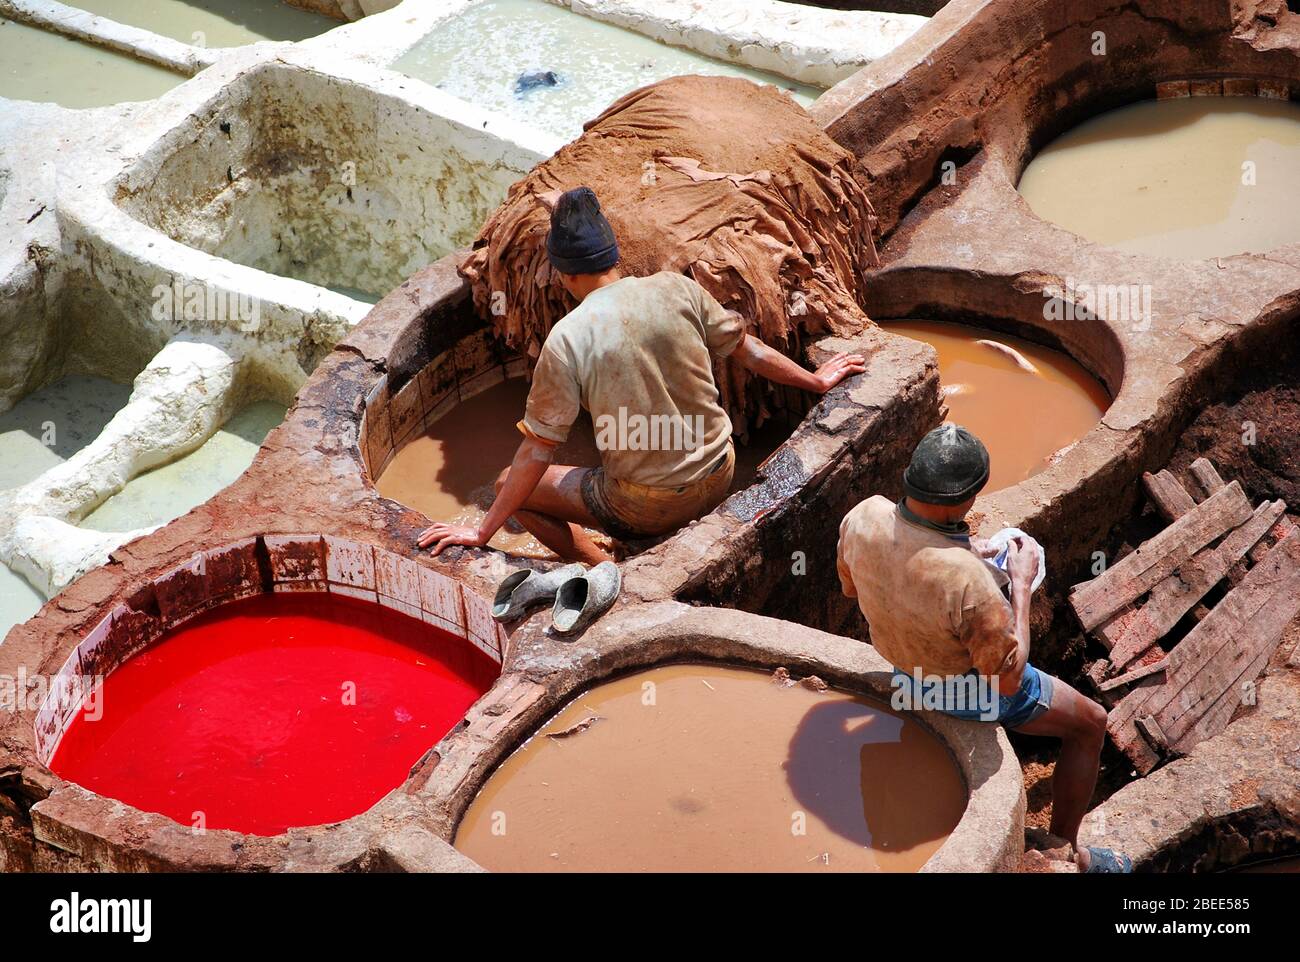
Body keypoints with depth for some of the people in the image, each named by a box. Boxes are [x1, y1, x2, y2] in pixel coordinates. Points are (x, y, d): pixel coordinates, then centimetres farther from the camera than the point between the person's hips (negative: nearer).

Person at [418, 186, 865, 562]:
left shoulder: (568, 338, -19)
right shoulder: (675, 288, -9)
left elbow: (537, 451, -16)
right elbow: (747, 349, 5)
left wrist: (482, 532, -7)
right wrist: (816, 381, 23)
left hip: (650, 508, -6)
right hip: (718, 479, 6)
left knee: (509, 484, 11)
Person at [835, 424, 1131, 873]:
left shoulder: (863, 516, -27)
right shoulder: (967, 580, -44)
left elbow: (852, 587, -2)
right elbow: (1007, 677, -28)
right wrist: (1021, 582, -21)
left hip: (902, 663, 7)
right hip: (972, 687, -6)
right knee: (1090, 724, 17)